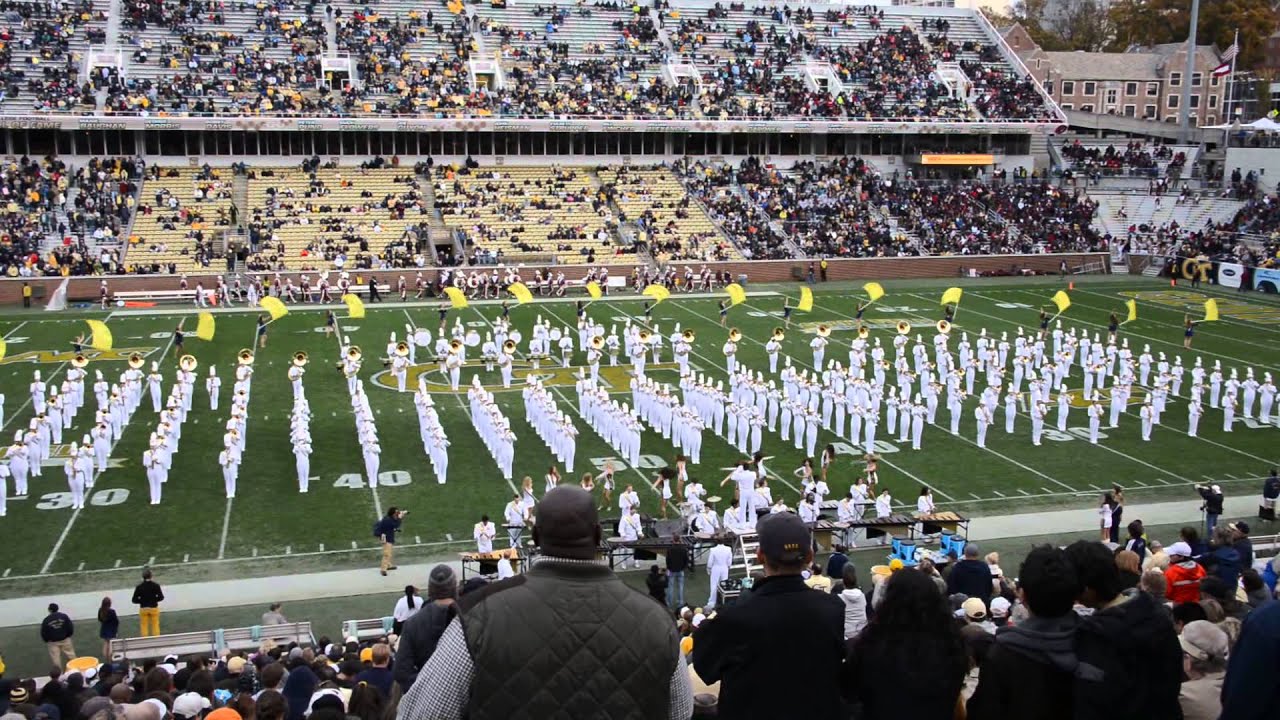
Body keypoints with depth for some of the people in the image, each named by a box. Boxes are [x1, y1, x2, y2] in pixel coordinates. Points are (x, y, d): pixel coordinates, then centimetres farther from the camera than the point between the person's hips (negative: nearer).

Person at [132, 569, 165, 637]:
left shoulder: (139, 586, -9)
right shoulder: (155, 585, -9)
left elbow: (134, 600, -6)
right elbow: (161, 597, -5)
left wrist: (142, 601, 9)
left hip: (143, 609, 0)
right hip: (154, 608, 0)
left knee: (144, 626, 11)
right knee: (155, 625, 10)